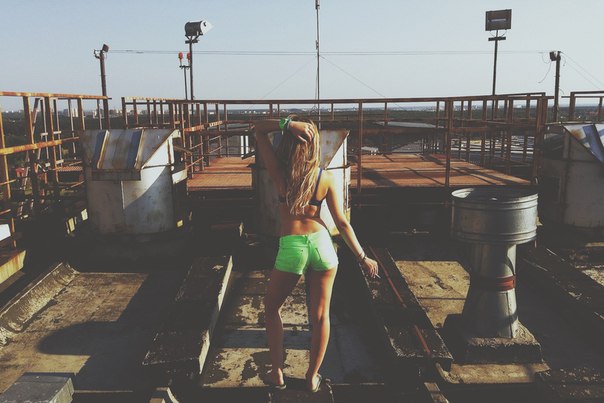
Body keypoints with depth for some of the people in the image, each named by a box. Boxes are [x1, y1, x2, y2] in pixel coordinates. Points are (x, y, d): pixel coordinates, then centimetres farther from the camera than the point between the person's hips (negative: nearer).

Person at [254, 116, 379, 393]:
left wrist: (288, 123, -16)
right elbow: (342, 223, -2)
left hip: (291, 248, -1)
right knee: (320, 315, 14)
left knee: (272, 308, 21)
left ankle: (277, 373, 26)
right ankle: (312, 377, 28)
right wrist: (362, 257, 5)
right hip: (322, 244, 2)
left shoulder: (279, 172, -5)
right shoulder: (326, 178, -2)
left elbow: (259, 128, 2)